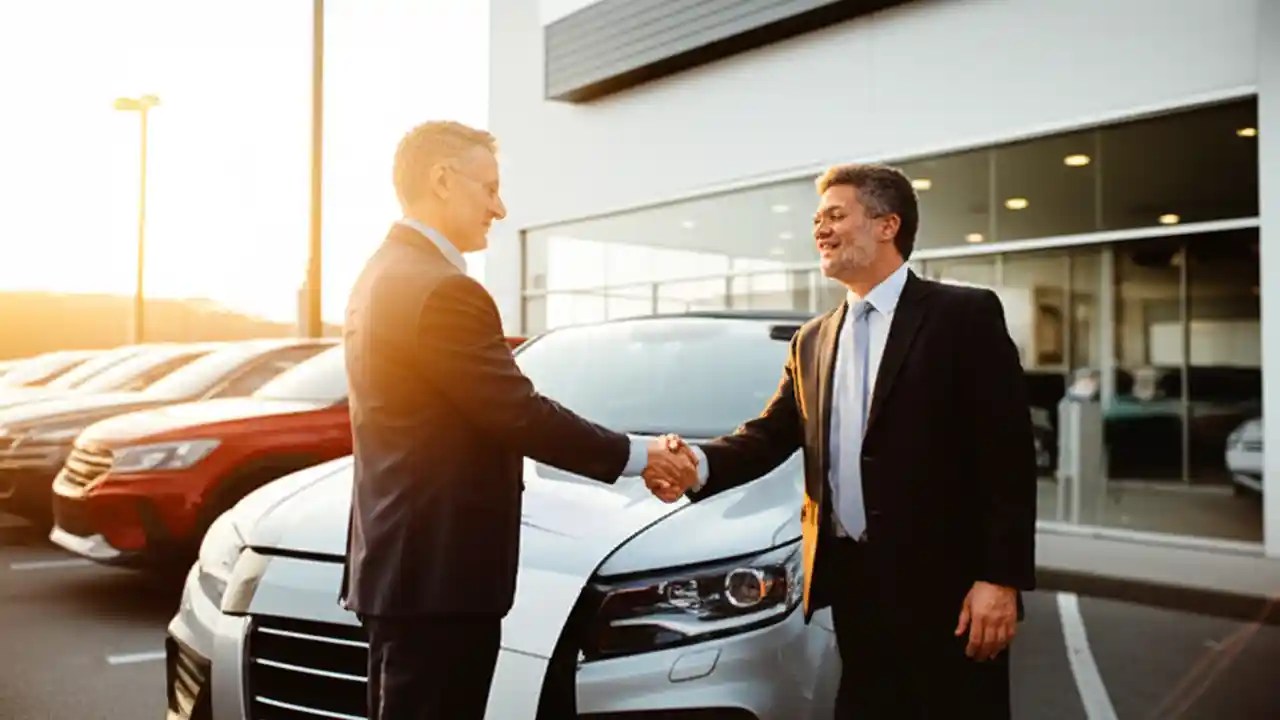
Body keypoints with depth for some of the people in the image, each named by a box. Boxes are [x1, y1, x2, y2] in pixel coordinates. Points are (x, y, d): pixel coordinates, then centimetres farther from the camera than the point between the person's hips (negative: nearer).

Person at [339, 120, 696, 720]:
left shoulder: (384, 274, 13)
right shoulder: (441, 289, -19)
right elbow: (520, 414, -19)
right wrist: (633, 456, -8)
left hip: (401, 563, 10)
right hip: (437, 571, -10)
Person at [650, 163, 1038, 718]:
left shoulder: (965, 316, -4)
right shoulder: (813, 340, 15)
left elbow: (1007, 453, -9)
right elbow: (772, 434, 6)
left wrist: (1001, 578, -14)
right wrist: (701, 464, -14)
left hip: (943, 583, -5)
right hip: (853, 581, 6)